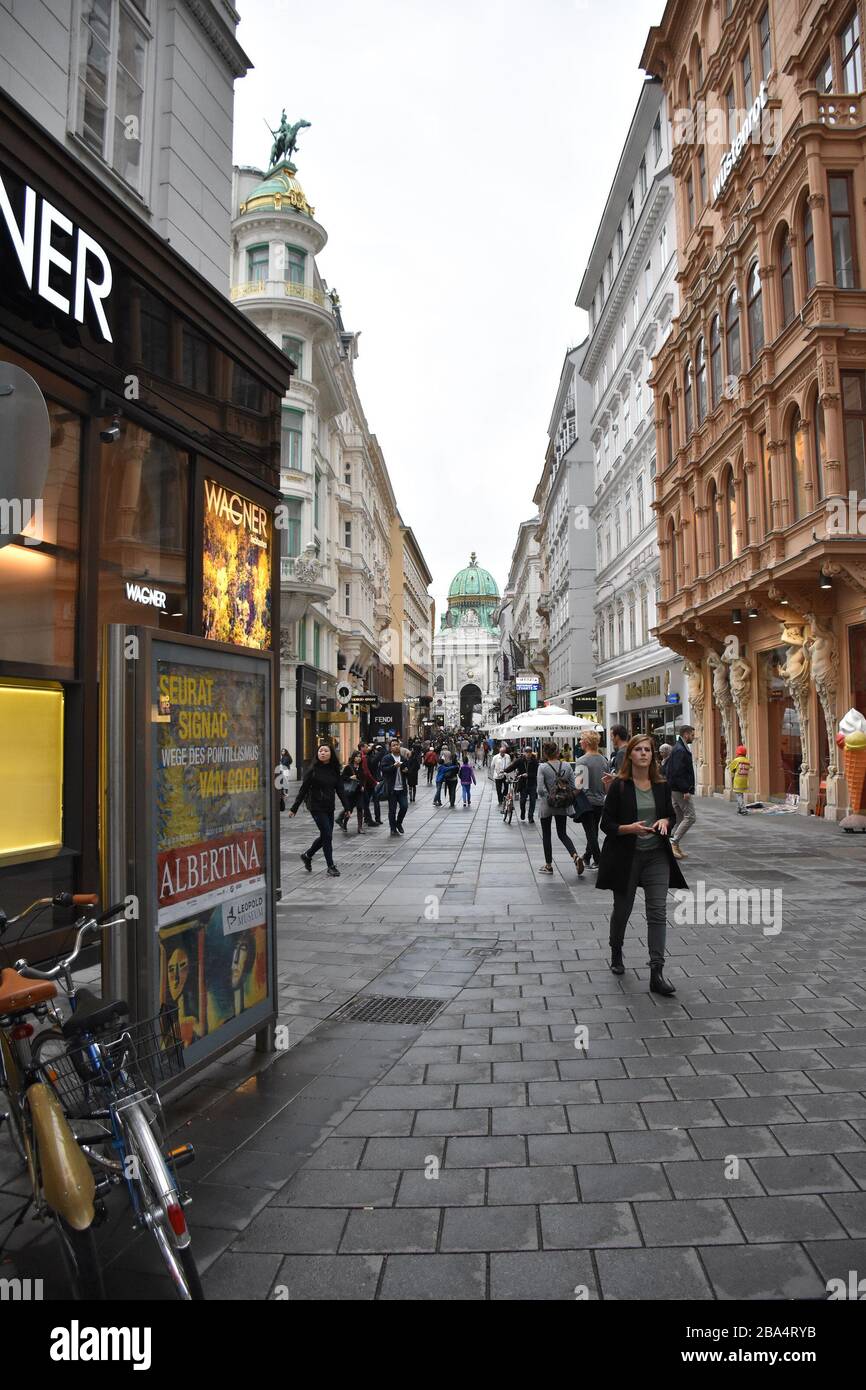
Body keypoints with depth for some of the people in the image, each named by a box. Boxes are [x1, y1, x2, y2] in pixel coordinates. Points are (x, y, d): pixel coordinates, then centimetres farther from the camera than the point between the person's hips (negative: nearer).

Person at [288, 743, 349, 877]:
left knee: (325, 836, 12)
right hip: (316, 807, -6)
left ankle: (307, 855, 34)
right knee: (327, 835, -6)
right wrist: (294, 808, -7)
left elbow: (339, 789, 9)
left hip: (329, 807, 6)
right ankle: (331, 866, 7)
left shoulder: (334, 770, 4)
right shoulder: (313, 769, -9)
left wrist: (346, 807, 6)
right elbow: (304, 789, -7)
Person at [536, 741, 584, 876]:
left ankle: (548, 865, 18)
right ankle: (575, 856, -8)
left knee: (546, 835, 11)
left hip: (546, 806, -3)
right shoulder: (567, 766, -3)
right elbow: (574, 786, -2)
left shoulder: (543, 767, -13)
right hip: (563, 807, 3)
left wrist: (548, 796, -1)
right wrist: (568, 798, 12)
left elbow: (540, 789, -18)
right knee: (562, 833, 15)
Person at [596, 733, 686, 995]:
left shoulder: (662, 785, 3)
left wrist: (664, 821, -6)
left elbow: (670, 814, 17)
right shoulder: (619, 786, -8)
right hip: (626, 857, -2)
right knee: (622, 909, 13)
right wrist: (630, 828, -24)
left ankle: (657, 973, -3)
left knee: (658, 912, -5)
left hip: (657, 856, 3)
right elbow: (606, 824, -8)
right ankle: (616, 954, 39)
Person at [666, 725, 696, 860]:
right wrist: (686, 790, -23)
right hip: (682, 790, -11)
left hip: (676, 789, 11)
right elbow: (678, 772, -23)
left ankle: (673, 845, 15)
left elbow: (666, 768, 21)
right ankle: (673, 843, -8)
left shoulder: (678, 748, 16)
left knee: (680, 818, 13)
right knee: (690, 817, -7)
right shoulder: (680, 750, -16)